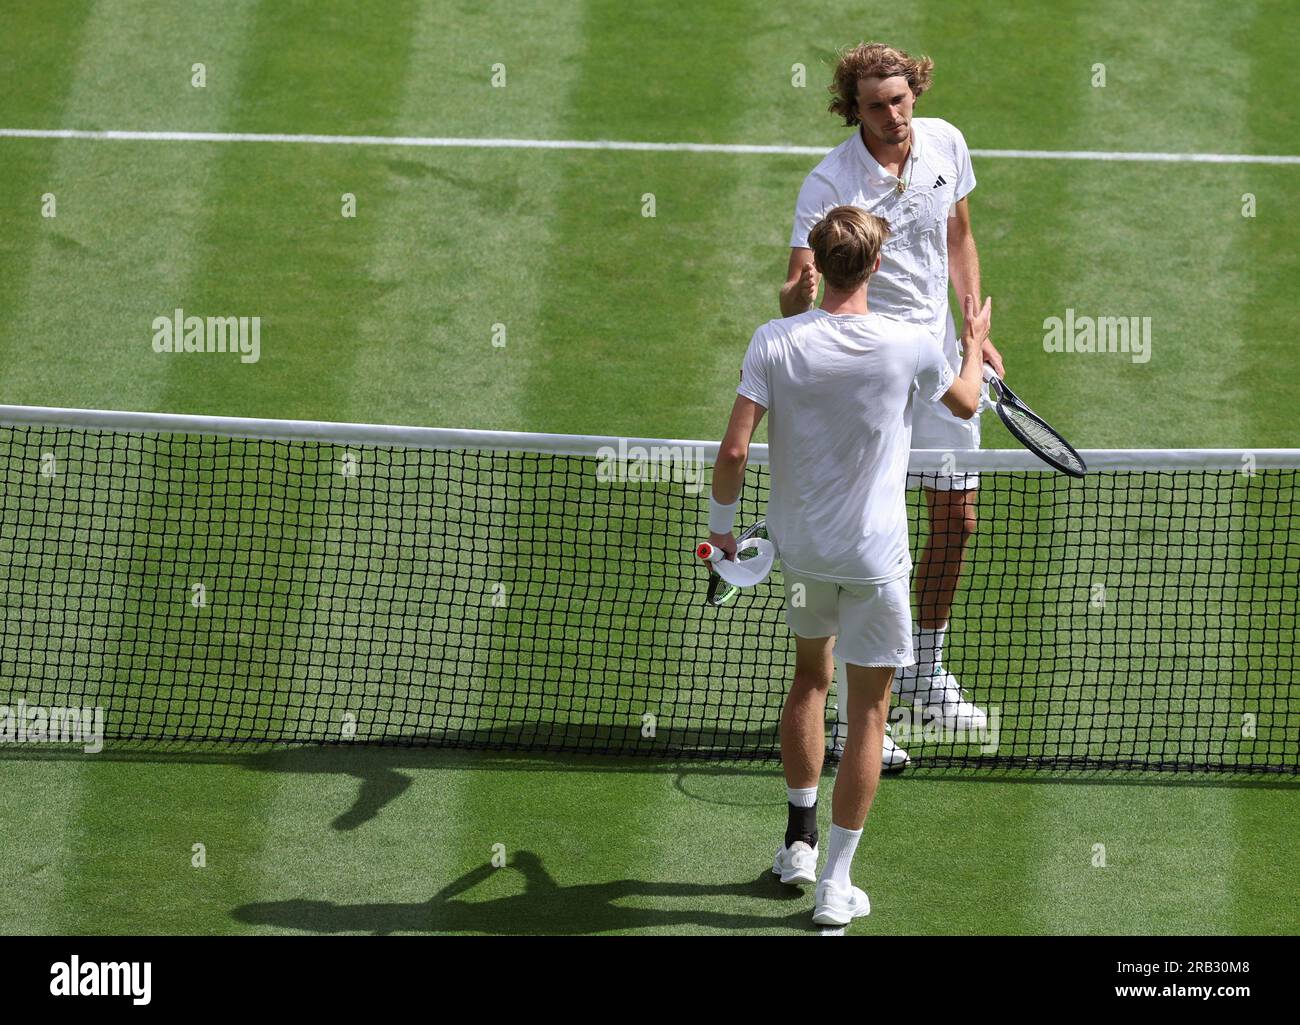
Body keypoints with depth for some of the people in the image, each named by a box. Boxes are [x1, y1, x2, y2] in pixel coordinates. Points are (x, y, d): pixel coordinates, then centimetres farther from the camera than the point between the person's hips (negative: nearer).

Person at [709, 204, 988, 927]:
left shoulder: (775, 342, -13)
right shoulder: (910, 346, -14)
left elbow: (734, 451, -16)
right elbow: (966, 404, 8)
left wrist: (722, 522, 2)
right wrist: (975, 345, 28)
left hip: (799, 546, 3)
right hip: (874, 556, -3)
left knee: (811, 674, 27)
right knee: (868, 711, 5)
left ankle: (799, 839, 33)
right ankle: (836, 885, 4)